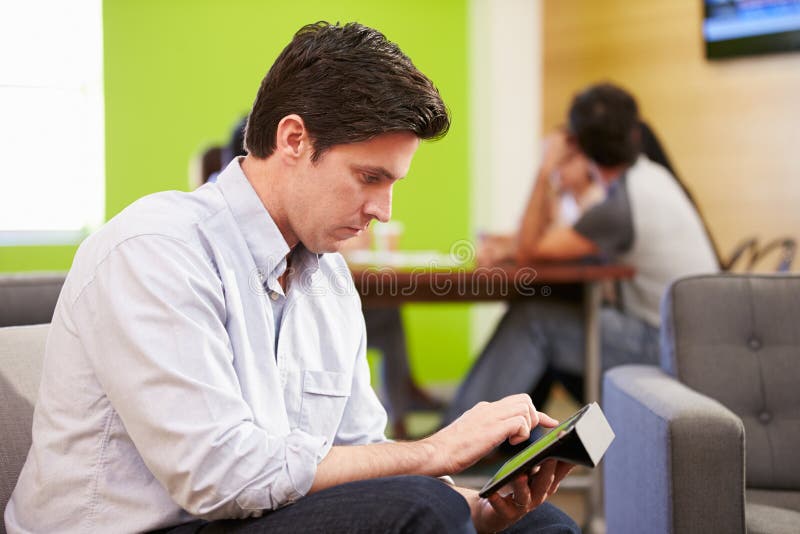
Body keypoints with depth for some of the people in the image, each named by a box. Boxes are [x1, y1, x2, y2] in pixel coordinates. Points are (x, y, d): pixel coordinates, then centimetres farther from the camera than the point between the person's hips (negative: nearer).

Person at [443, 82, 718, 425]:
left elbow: (527, 251, -17)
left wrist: (544, 172, -17)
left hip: (667, 345, -10)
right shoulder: (652, 176, 7)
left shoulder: (621, 207, -23)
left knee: (530, 320, -11)